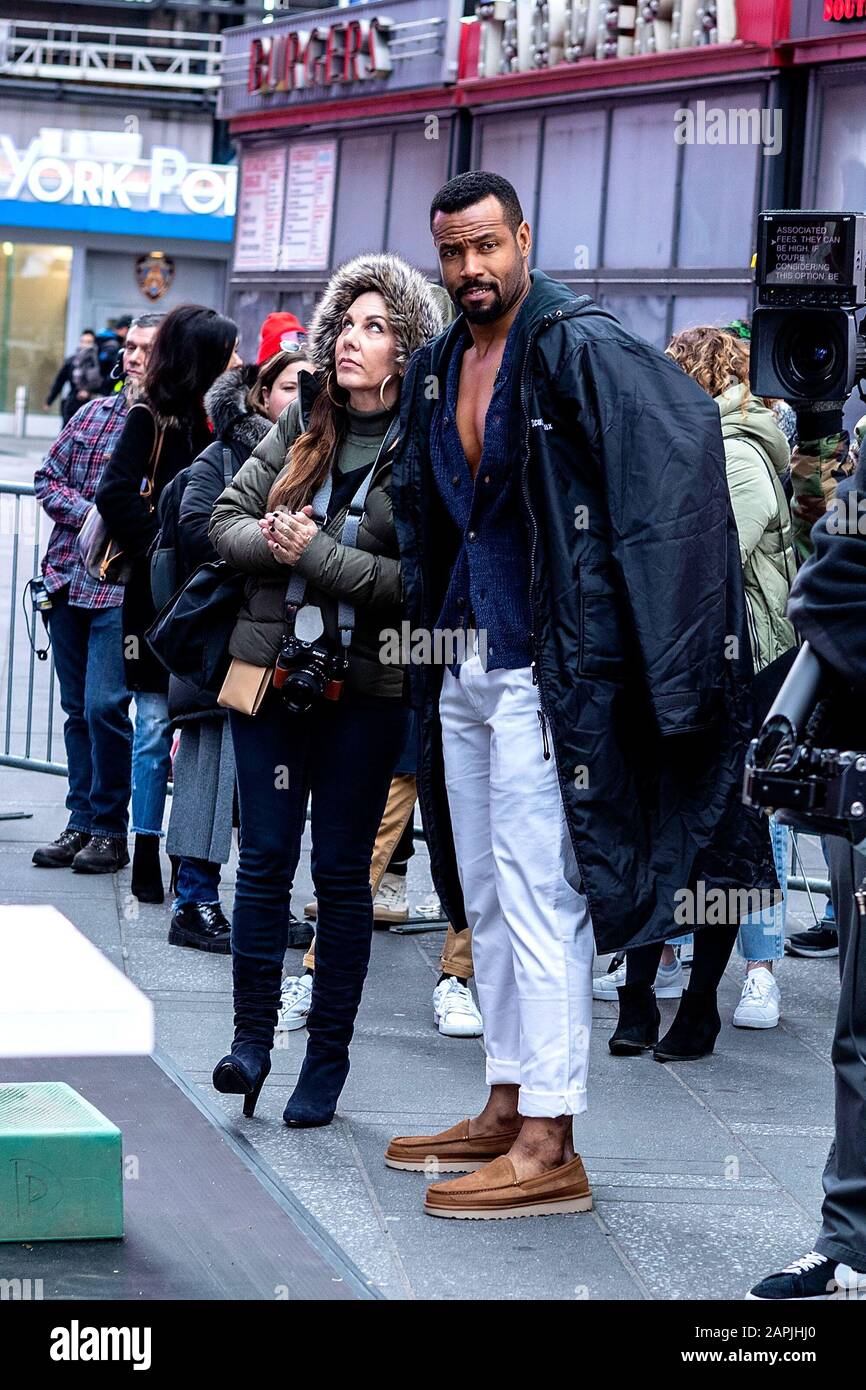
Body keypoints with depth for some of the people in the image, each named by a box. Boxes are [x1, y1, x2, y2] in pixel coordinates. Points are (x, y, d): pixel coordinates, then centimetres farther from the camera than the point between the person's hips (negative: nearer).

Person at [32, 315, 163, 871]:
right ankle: (81, 824, 19)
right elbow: (49, 478, 12)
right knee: (78, 709, 11)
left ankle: (110, 830, 3)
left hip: (124, 590, -6)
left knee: (105, 707, -10)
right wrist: (89, 514, -4)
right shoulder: (93, 414, 13)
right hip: (69, 581, 6)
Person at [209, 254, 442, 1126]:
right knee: (265, 858, 2)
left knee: (342, 871, 4)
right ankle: (252, 1036, 11)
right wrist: (274, 542, -10)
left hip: (365, 686, -3)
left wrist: (316, 553, -18)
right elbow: (228, 518, 10)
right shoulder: (302, 425, 6)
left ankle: (327, 1059, 13)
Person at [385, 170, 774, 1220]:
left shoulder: (575, 347, -12)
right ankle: (506, 1110, 23)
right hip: (462, 659, 9)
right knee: (485, 897, 13)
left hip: (544, 663, -9)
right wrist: (428, 631, 18)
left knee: (537, 895, -8)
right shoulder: (437, 371, 13)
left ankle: (550, 1145, -5)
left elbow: (683, 421, -25)